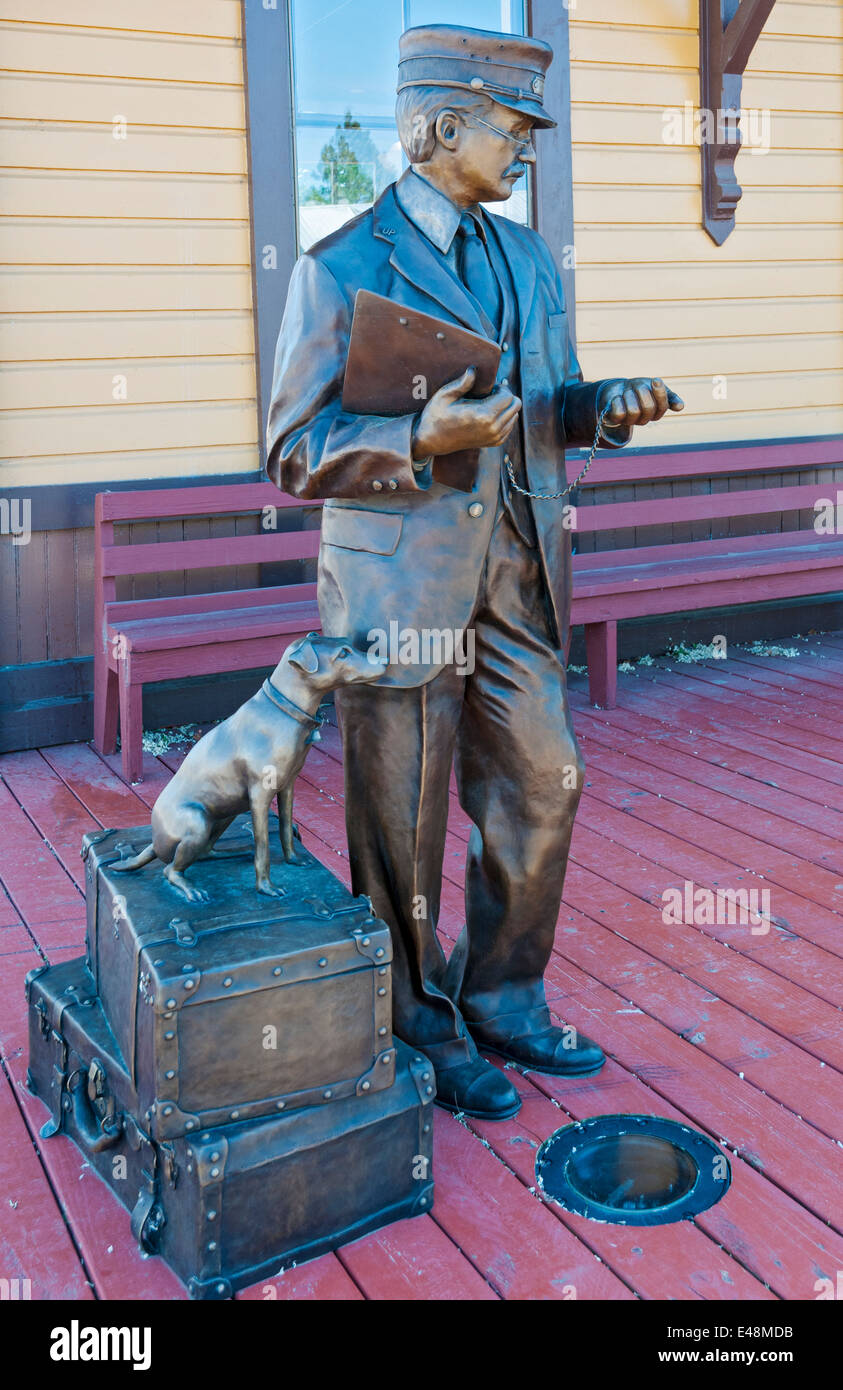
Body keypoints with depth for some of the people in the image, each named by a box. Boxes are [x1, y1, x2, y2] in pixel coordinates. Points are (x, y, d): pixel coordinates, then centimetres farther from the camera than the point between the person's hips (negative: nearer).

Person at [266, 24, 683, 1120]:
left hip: (518, 577, 7)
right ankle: (419, 1031, 27)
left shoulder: (529, 260, 13)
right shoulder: (340, 269, -8)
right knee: (405, 829, 6)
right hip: (399, 589, -6)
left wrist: (611, 405, -3)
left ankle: (503, 999, 33)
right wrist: (419, 440, -26)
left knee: (541, 791, 12)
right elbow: (294, 454, -11)